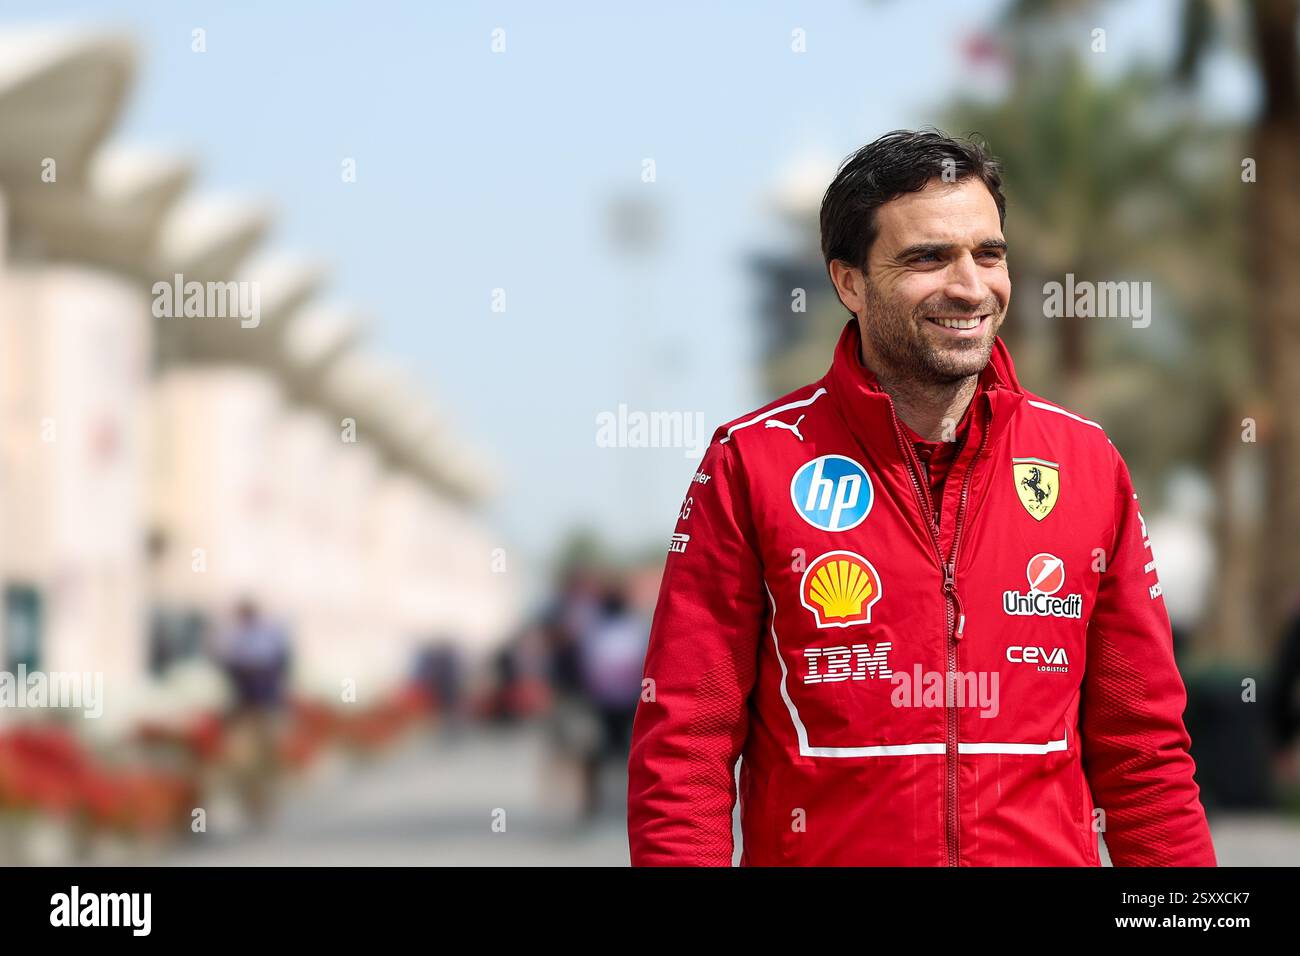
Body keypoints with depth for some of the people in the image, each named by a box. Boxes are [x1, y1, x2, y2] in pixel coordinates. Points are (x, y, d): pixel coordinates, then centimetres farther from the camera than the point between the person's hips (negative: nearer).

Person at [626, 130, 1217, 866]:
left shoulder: (1086, 465, 2)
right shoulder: (753, 463, -6)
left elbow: (1144, 751, 5)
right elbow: (684, 744, -8)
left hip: (1049, 853, 2)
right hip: (817, 853, -2)